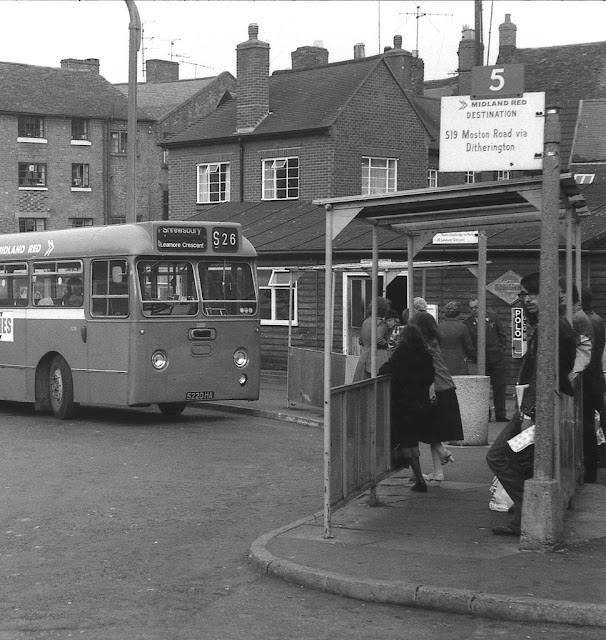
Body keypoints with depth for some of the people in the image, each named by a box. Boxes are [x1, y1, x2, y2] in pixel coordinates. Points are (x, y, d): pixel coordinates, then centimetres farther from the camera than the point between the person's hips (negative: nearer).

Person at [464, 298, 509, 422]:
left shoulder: (492, 316, 5)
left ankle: (500, 414, 7)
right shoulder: (467, 323, 0)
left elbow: (502, 334, 10)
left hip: (496, 357, 1)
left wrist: (502, 350, 3)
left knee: (500, 386, 1)